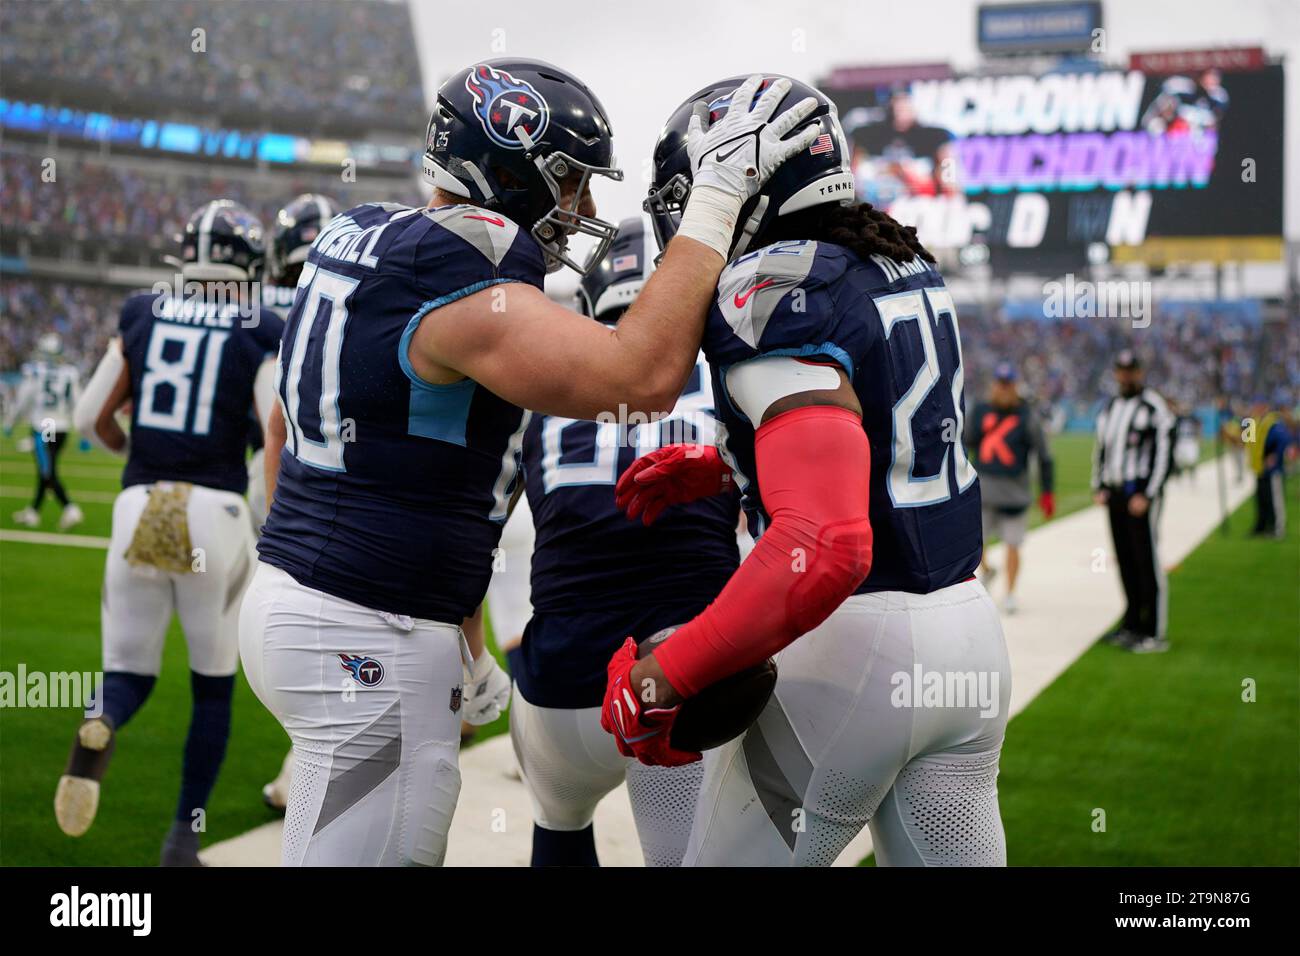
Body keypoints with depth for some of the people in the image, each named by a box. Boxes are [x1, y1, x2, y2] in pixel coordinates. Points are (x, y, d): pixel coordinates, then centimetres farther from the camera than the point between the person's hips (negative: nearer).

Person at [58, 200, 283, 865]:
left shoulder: (142, 316, 8)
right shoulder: (261, 333, -2)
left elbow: (91, 418, 13)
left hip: (139, 507, 2)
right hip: (215, 511, -2)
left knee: (130, 673, 13)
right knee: (213, 685, 16)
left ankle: (99, 726, -23)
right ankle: (184, 838, 15)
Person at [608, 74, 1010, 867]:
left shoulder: (776, 298, -19)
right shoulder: (908, 267, 8)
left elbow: (826, 545, -31)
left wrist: (660, 682, -26)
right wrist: (713, 471, 22)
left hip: (845, 648, -8)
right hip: (969, 631, 8)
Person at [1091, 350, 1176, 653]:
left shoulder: (1154, 407, -7)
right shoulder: (1110, 407, 16)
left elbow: (1163, 454, -10)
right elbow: (1100, 449, 22)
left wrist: (1147, 495, -14)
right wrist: (1099, 487, 12)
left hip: (1141, 494, -7)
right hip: (1115, 492, 7)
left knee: (1147, 561, -8)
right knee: (1125, 560, 10)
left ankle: (1155, 633, -6)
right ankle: (1132, 623, 20)